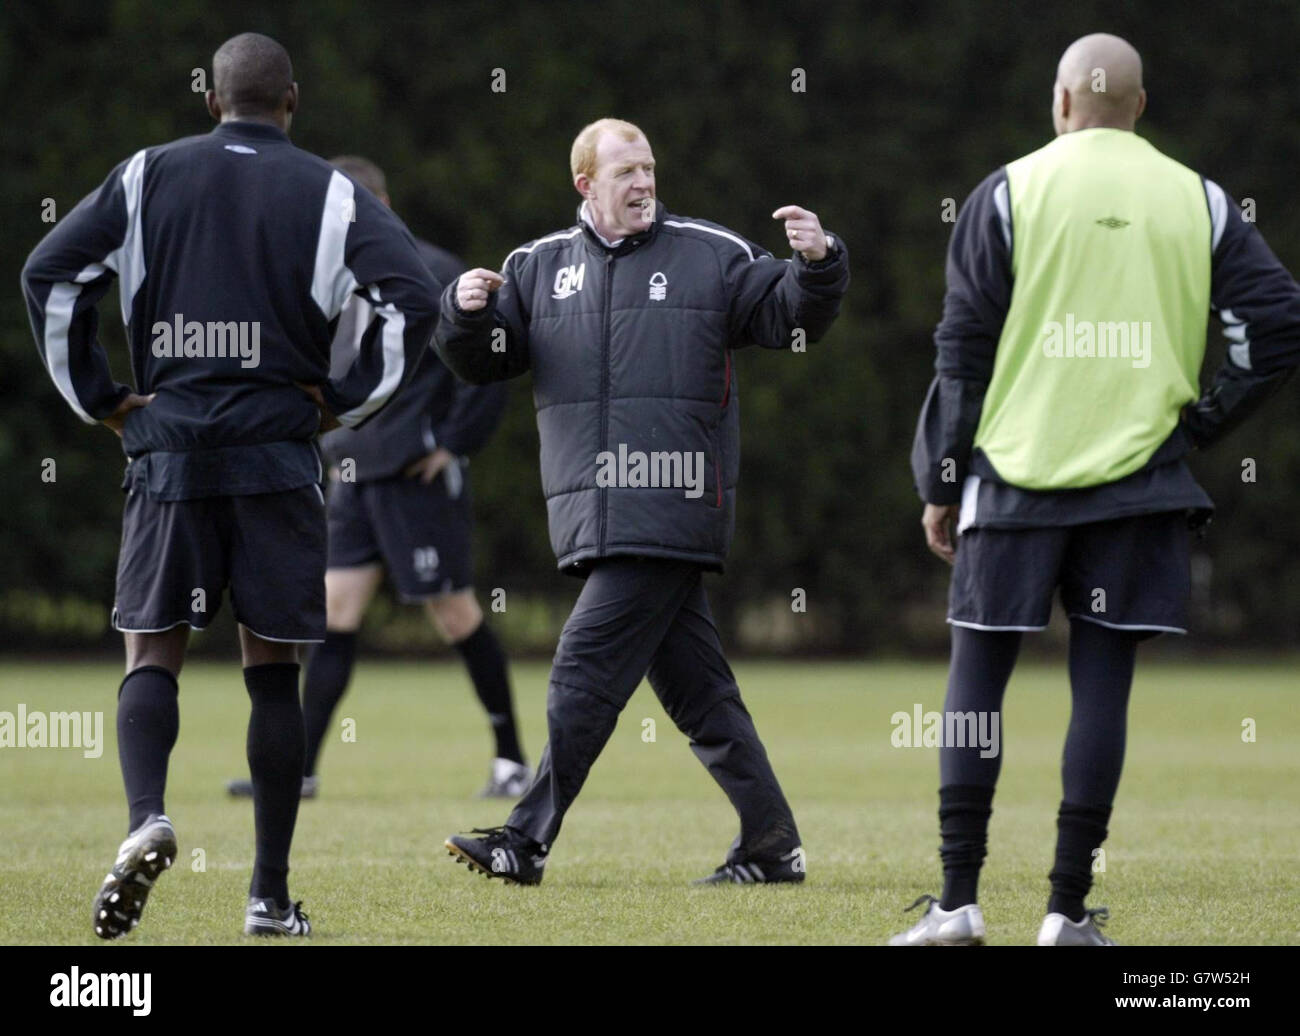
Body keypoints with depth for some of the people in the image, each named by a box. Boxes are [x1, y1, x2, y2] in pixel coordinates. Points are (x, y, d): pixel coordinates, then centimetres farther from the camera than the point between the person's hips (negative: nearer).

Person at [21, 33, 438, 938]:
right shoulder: (329, 194, 2)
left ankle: (147, 818, -24)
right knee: (273, 671, 7)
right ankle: (271, 895, 7)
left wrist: (101, 401, 6)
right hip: (277, 455, 0)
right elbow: (413, 297, -9)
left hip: (168, 448, 1)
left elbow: (50, 275, 1)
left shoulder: (150, 176, 6)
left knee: (153, 653, 4)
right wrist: (344, 403, 0)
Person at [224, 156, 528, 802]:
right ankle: (300, 769, -1)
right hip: (354, 478, 7)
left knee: (454, 615, -1)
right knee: (335, 614, 1)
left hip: (417, 480, -7)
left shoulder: (433, 276, -11)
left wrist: (454, 445, -12)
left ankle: (512, 762, 11)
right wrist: (338, 446, 15)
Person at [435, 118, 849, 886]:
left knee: (587, 670, -10)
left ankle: (529, 842, -6)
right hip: (596, 523, 5)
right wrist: (466, 313, -6)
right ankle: (773, 846, 13)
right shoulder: (540, 268, 15)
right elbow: (482, 363, 15)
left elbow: (791, 317, 7)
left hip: (670, 512, -5)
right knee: (696, 687, 7)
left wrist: (817, 265, -13)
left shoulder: (709, 256, 5)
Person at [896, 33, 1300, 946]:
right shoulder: (1197, 202, 4)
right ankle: (1070, 911, 2)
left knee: (976, 678, 7)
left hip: (1016, 471, -1)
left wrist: (942, 484, 6)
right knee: (1102, 684, 4)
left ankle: (959, 901, 2)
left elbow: (963, 349, 0)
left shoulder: (1008, 194, 0)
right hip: (1139, 481, 1)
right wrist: (1201, 423, 8)